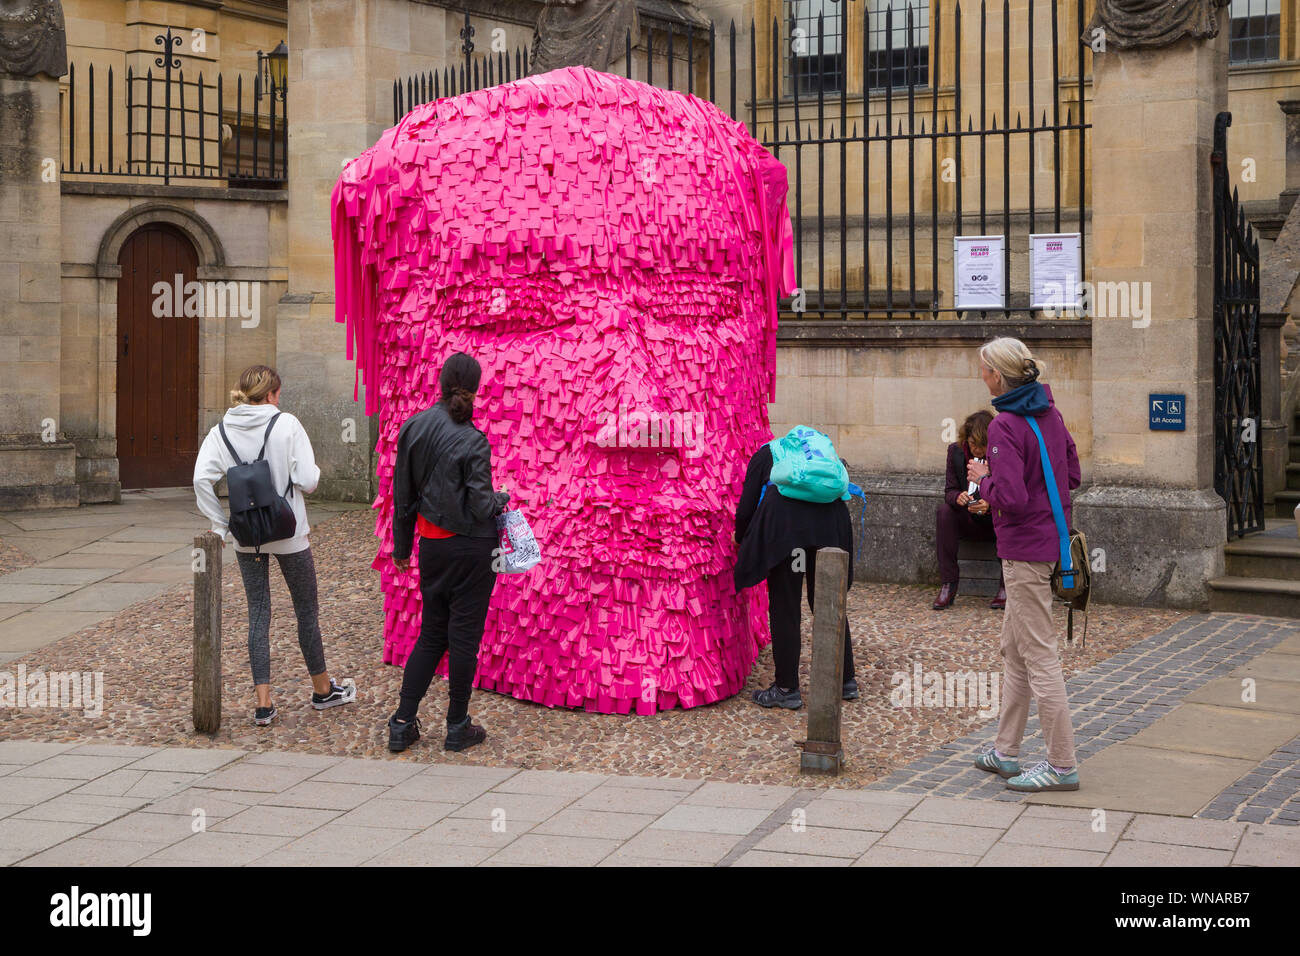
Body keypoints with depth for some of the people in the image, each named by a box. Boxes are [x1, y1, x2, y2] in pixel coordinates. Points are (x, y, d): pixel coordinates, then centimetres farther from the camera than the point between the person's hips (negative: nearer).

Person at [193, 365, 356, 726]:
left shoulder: (222, 432, -1)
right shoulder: (286, 425, -11)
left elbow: (202, 479, -12)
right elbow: (307, 480, -16)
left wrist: (220, 524, -4)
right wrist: (314, 473, 8)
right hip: (289, 534, -3)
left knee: (258, 614, 8)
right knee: (307, 610, 13)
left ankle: (263, 702, 3)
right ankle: (323, 689, 28)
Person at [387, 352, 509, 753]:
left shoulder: (413, 428, 0)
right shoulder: (473, 442, -17)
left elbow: (402, 493, 7)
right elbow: (481, 506, -16)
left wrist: (401, 545, 17)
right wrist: (502, 499, 6)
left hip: (431, 544, 5)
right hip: (471, 548, -5)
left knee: (431, 634, 15)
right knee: (464, 636, 5)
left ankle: (402, 724, 14)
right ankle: (457, 728, 13)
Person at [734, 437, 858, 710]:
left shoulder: (765, 454, 24)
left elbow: (746, 506, 15)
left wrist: (740, 539, 32)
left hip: (785, 519, -3)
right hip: (831, 516, 4)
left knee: (784, 607, 6)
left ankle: (787, 688, 10)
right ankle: (846, 681, 24)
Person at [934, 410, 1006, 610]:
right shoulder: (956, 451, -5)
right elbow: (950, 491, -4)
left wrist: (990, 505, -36)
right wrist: (958, 497, -30)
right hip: (969, 523, 2)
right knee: (943, 510, -26)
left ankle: (1006, 586, -22)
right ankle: (948, 584, -25)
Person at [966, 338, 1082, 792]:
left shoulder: (1005, 426, -19)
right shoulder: (1050, 413, 8)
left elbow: (1010, 498, -25)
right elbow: (1072, 475, 16)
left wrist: (983, 478, -6)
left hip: (1026, 548, -9)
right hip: (1052, 541, 9)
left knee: (1039, 655, -2)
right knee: (1013, 649, 18)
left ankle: (1062, 764, 4)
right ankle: (1005, 751, 25)